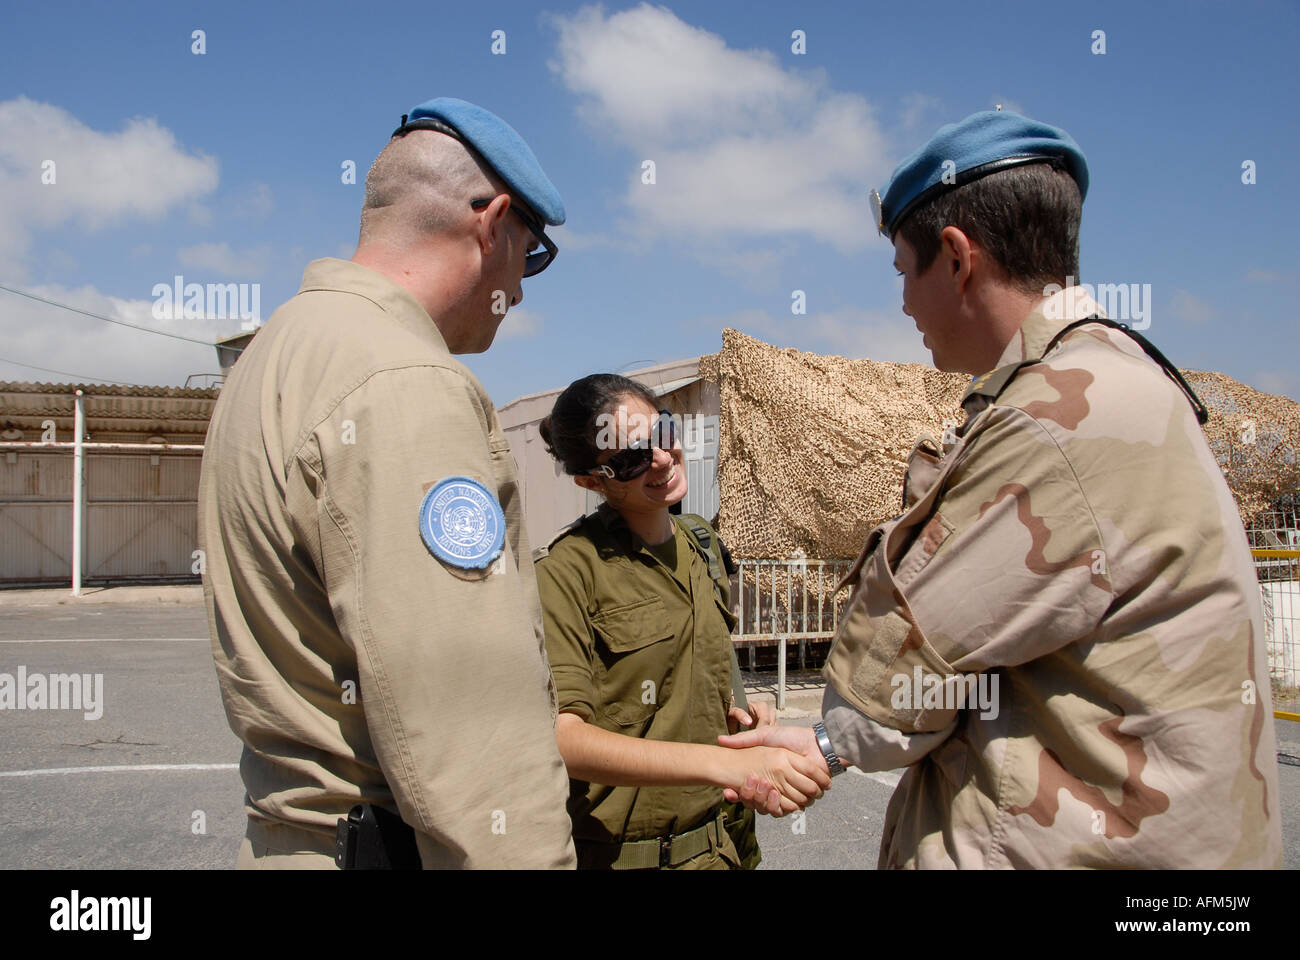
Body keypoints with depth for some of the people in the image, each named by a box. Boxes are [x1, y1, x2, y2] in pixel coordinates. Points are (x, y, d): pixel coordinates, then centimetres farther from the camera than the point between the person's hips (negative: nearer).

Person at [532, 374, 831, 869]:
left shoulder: (701, 541, 5)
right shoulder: (567, 569, -18)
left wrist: (734, 711, -1)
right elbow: (562, 738, -27)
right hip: (619, 853, -6)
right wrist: (727, 764, -33)